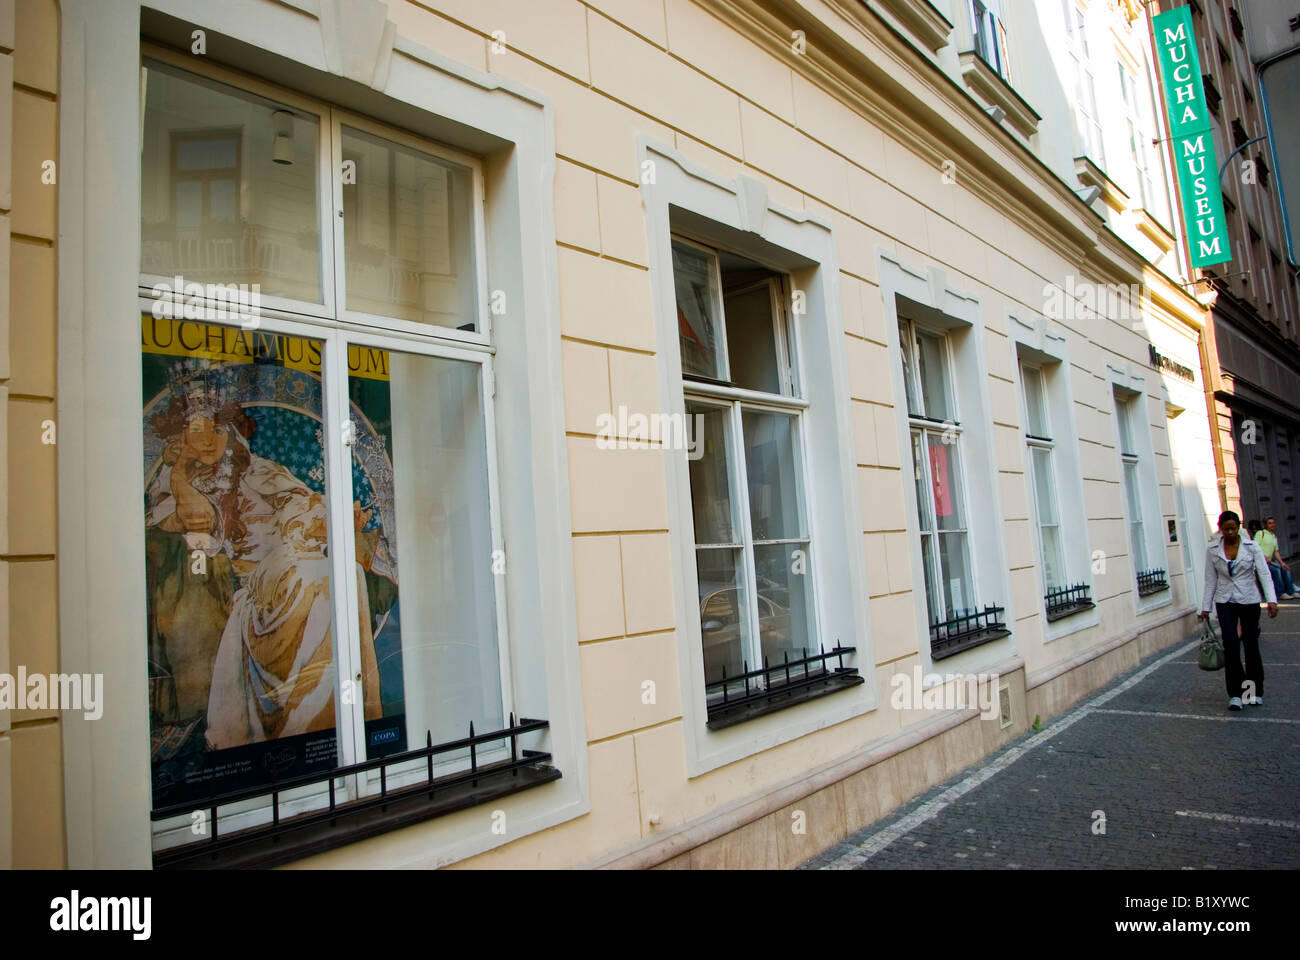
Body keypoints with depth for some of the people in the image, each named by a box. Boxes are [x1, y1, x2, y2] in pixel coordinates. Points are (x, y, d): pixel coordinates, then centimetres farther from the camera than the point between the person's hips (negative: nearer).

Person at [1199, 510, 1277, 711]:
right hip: (1225, 602, 0)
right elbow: (1210, 580, 4)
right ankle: (1235, 694, -4)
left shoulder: (1252, 546, -3)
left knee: (1251, 644, 7)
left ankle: (1255, 691, 24)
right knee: (1231, 644, -12)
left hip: (1249, 600, 0)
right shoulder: (1212, 550, 0)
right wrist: (1205, 607, 3)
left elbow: (1264, 574, -11)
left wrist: (1271, 599, -24)